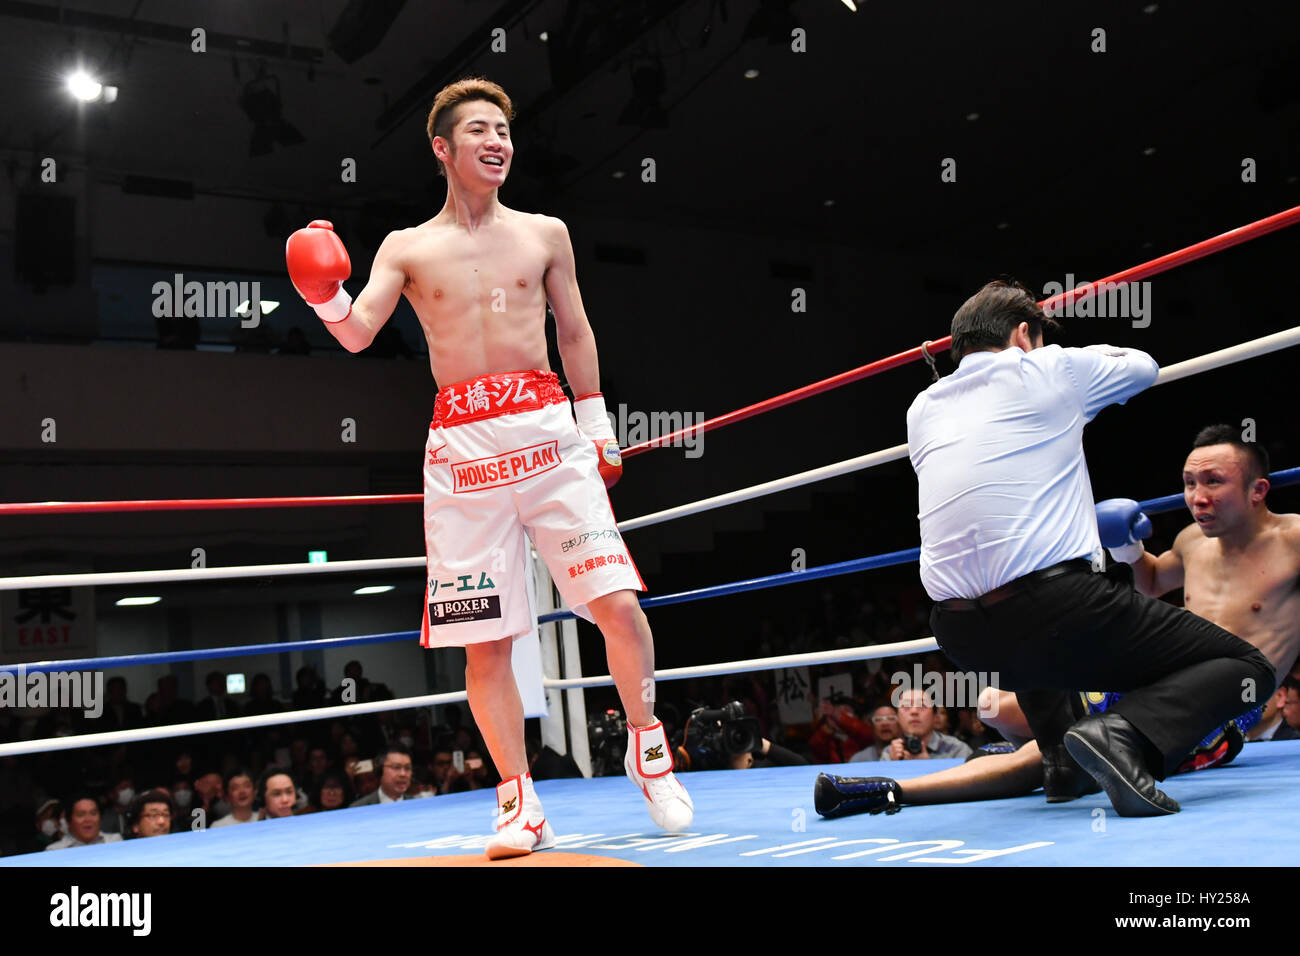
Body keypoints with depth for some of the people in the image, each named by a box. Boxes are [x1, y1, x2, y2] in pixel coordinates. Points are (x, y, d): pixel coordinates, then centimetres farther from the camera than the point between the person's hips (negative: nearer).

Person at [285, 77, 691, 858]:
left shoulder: (544, 234, 13)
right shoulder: (408, 249, 10)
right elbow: (358, 334, 0)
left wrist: (597, 429, 14)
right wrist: (326, 296, -21)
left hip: (547, 432, 1)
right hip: (462, 448, 0)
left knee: (617, 602, -10)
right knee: (486, 640, 0)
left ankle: (648, 748, 15)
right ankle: (521, 805, 12)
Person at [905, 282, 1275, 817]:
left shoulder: (922, 409, 17)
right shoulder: (1048, 369, 4)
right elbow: (1143, 367, 24)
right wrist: (1089, 353, 44)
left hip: (961, 639, 6)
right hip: (1054, 612, -6)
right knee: (1245, 667, 6)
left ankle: (1061, 757, 26)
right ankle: (1124, 735, -19)